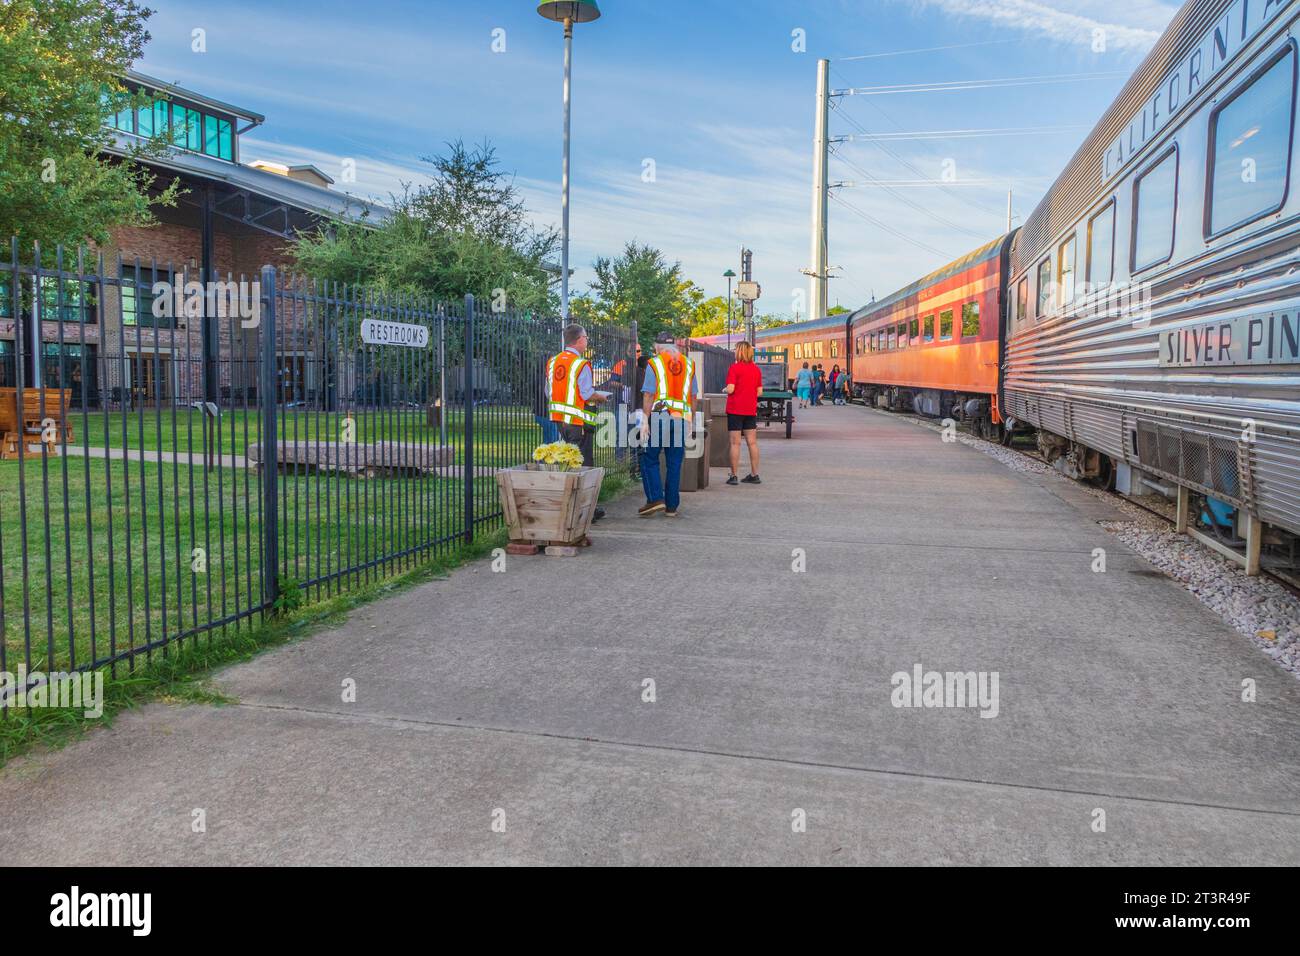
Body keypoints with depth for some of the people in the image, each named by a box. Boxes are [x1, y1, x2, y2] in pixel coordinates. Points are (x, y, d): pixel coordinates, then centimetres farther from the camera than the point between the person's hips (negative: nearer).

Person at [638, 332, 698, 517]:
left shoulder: (654, 363, -1)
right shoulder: (689, 364, 12)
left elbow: (648, 395, -7)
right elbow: (693, 396, 13)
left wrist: (645, 421, -7)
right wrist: (691, 421, 20)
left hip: (659, 417, -4)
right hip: (681, 419, 4)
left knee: (649, 460, 6)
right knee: (674, 464, 7)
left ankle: (655, 499, -6)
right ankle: (671, 506, 10)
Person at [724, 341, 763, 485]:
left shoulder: (734, 367, -10)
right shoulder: (756, 369, 6)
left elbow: (730, 389, -17)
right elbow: (759, 392, 6)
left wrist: (725, 389, 4)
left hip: (735, 410, -5)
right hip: (751, 410, 5)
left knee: (735, 443, -1)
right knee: (752, 442, 8)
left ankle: (733, 476, 1)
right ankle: (754, 475, 11)